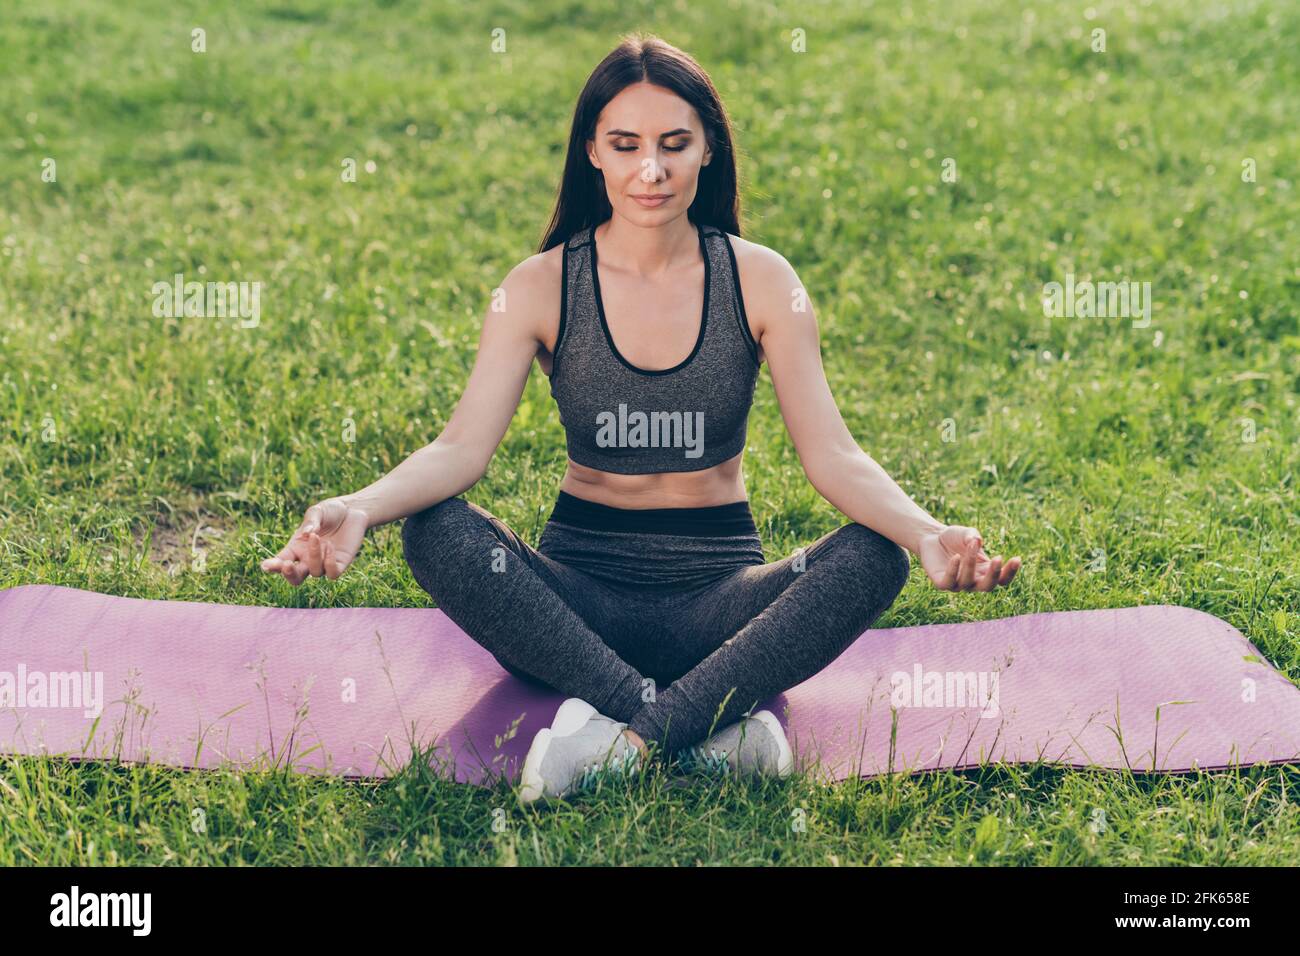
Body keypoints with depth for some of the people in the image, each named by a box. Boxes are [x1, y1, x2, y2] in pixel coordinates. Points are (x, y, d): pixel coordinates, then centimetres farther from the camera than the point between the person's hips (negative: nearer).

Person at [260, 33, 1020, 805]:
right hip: (582, 589, 0)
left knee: (871, 557, -28)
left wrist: (927, 534, -31)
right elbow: (463, 447, -14)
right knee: (440, 531, -29)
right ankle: (714, 722, -32)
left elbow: (833, 455, -10)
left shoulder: (759, 280, -1)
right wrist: (361, 509, -36)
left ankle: (626, 736, -31)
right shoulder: (542, 287, -2)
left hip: (719, 591, 0)